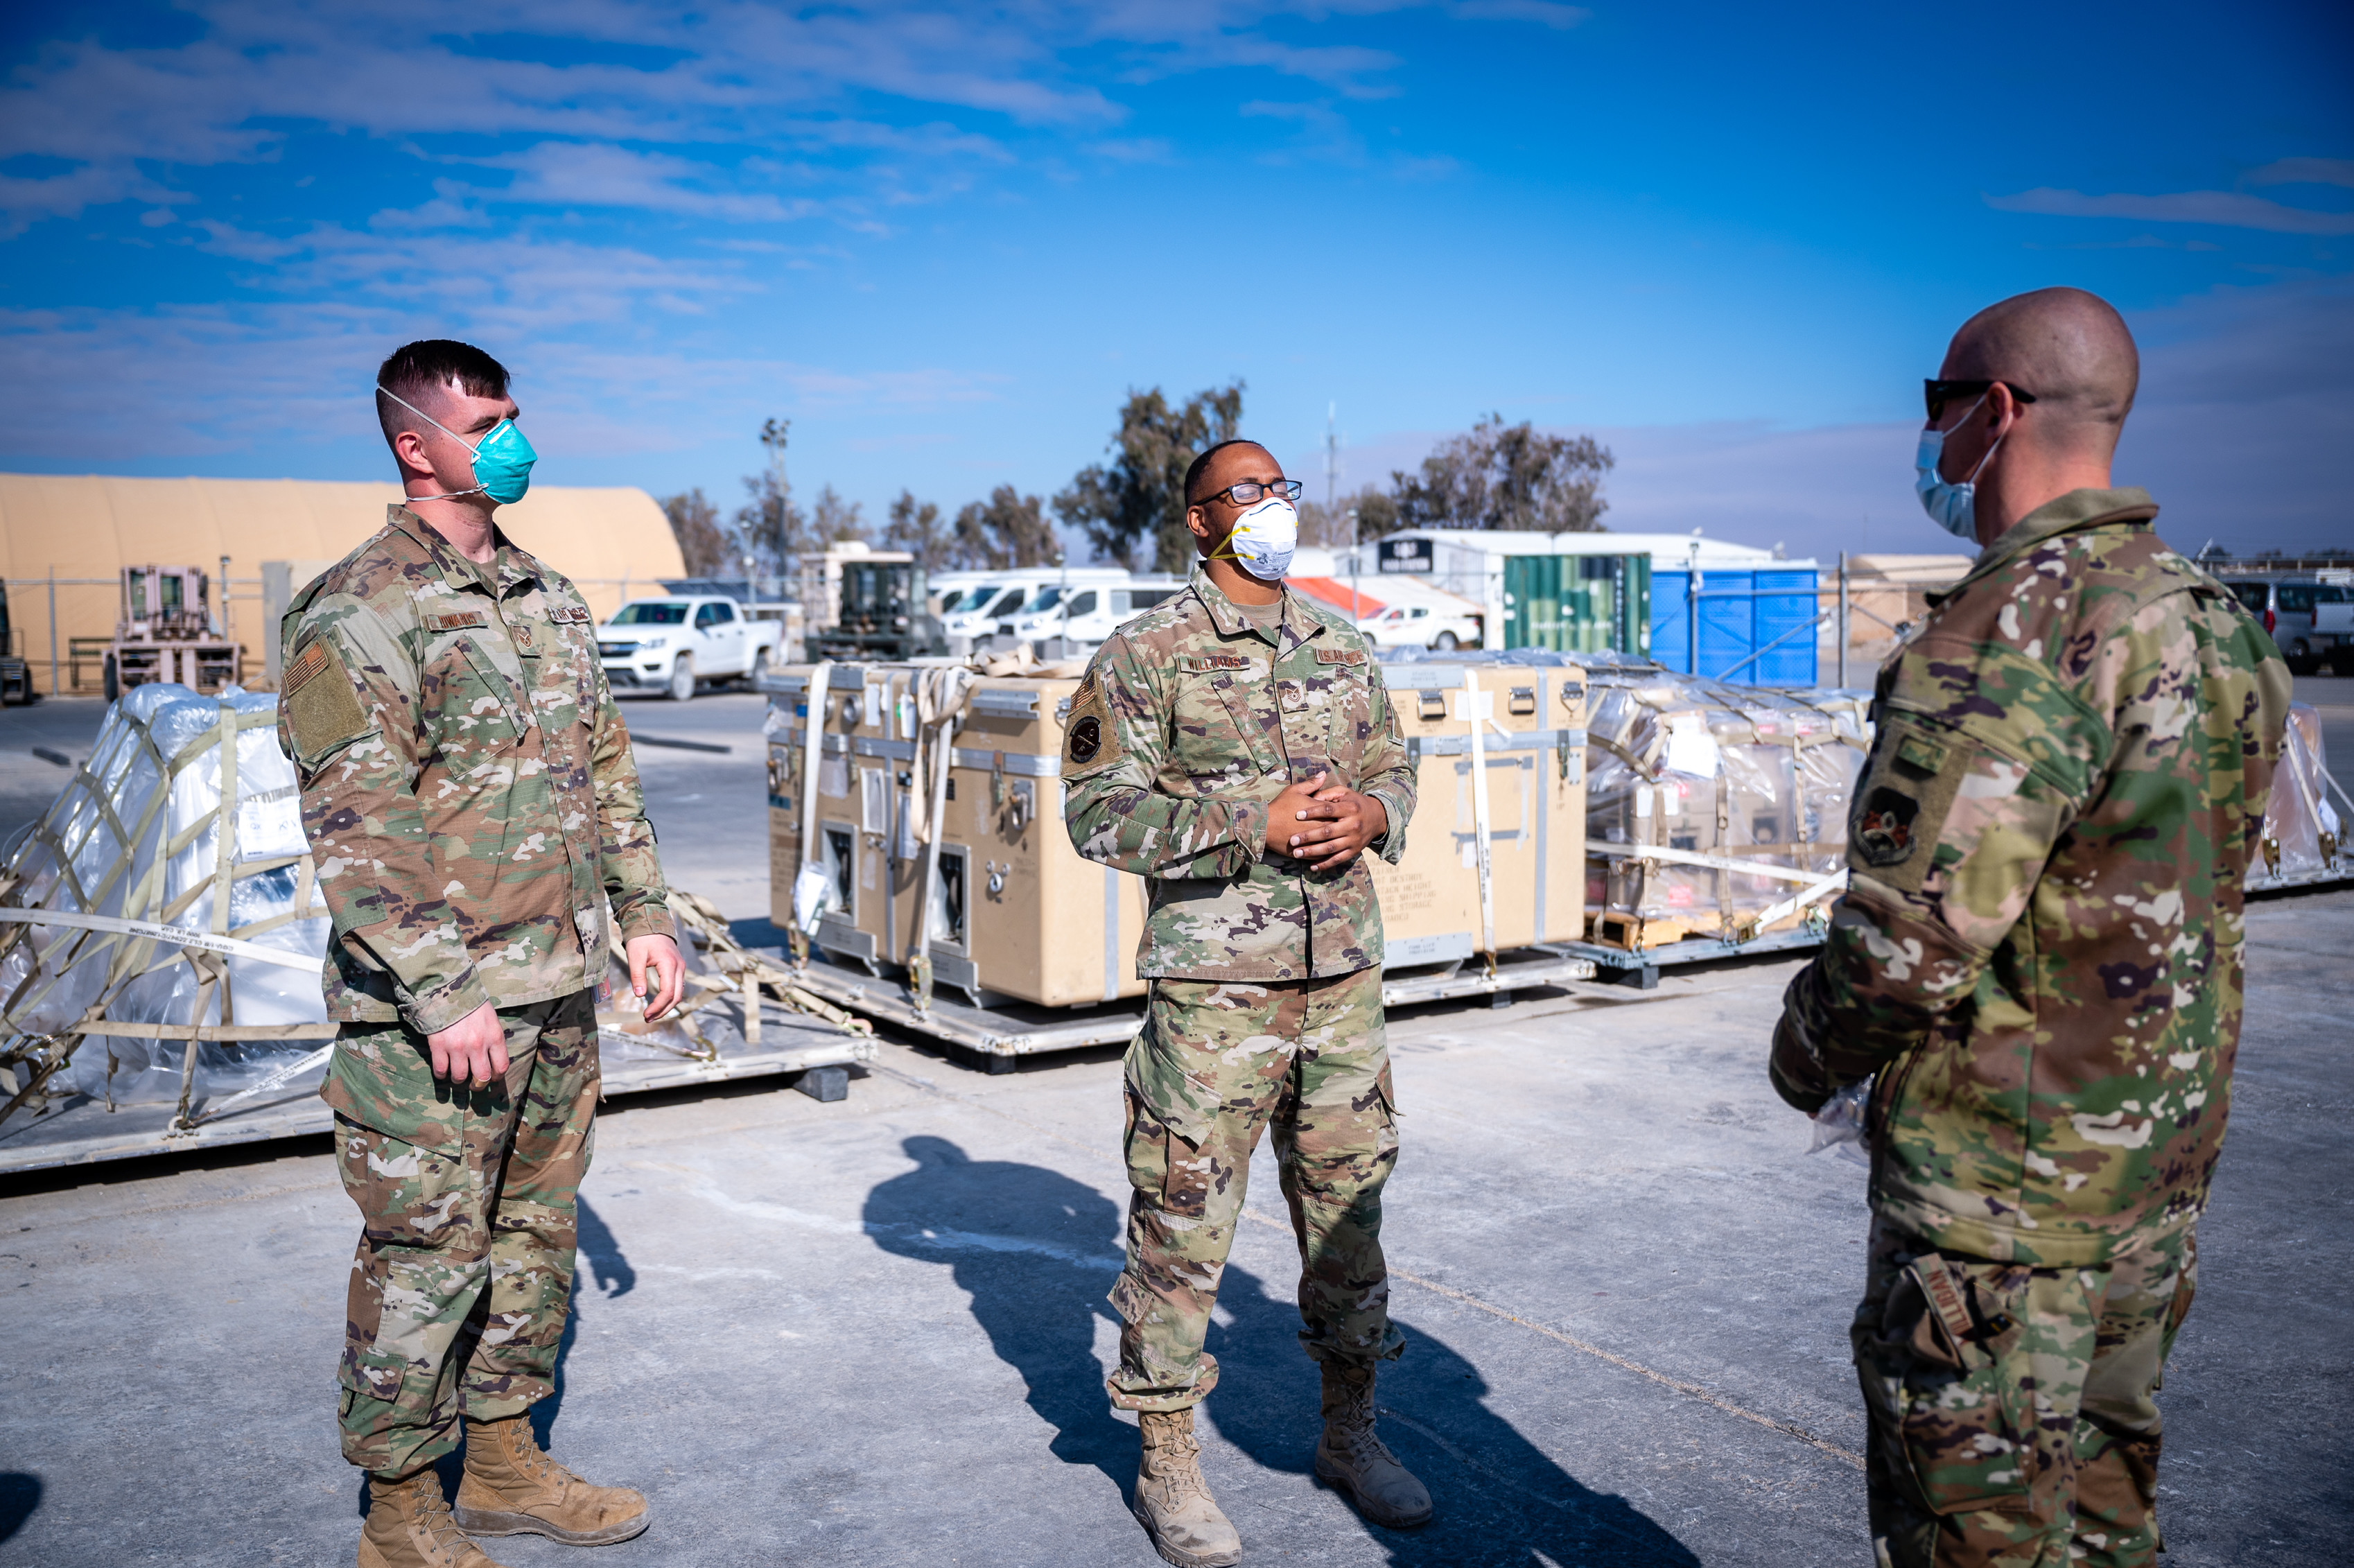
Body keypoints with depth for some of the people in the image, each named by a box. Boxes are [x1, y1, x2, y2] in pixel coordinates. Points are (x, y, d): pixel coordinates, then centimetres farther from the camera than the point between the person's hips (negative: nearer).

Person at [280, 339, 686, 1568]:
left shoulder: (549, 601, 13)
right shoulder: (358, 612, -11)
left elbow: (605, 768, 20)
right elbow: (355, 825, -18)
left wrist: (643, 913, 13)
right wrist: (441, 995, -22)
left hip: (559, 991, 8)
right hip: (433, 1007, -7)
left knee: (536, 1233, 17)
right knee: (426, 1257, 3)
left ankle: (506, 1464, 33)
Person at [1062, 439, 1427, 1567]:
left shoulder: (1343, 648, 12)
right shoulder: (1146, 656, -5)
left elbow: (1396, 770, 19)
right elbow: (1099, 810, -9)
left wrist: (1368, 815, -5)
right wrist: (1251, 824, -18)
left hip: (1344, 971, 5)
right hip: (1214, 979, -5)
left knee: (1349, 1205, 14)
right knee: (1185, 1218, 1)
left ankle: (1348, 1430, 32)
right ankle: (1167, 1459, 17)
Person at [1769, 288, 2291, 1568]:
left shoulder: (2015, 630, -23)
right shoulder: (2213, 620, 7)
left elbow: (1916, 933, -26)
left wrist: (1809, 1050, -7)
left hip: (2003, 1175, -9)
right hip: (2161, 1153, 9)